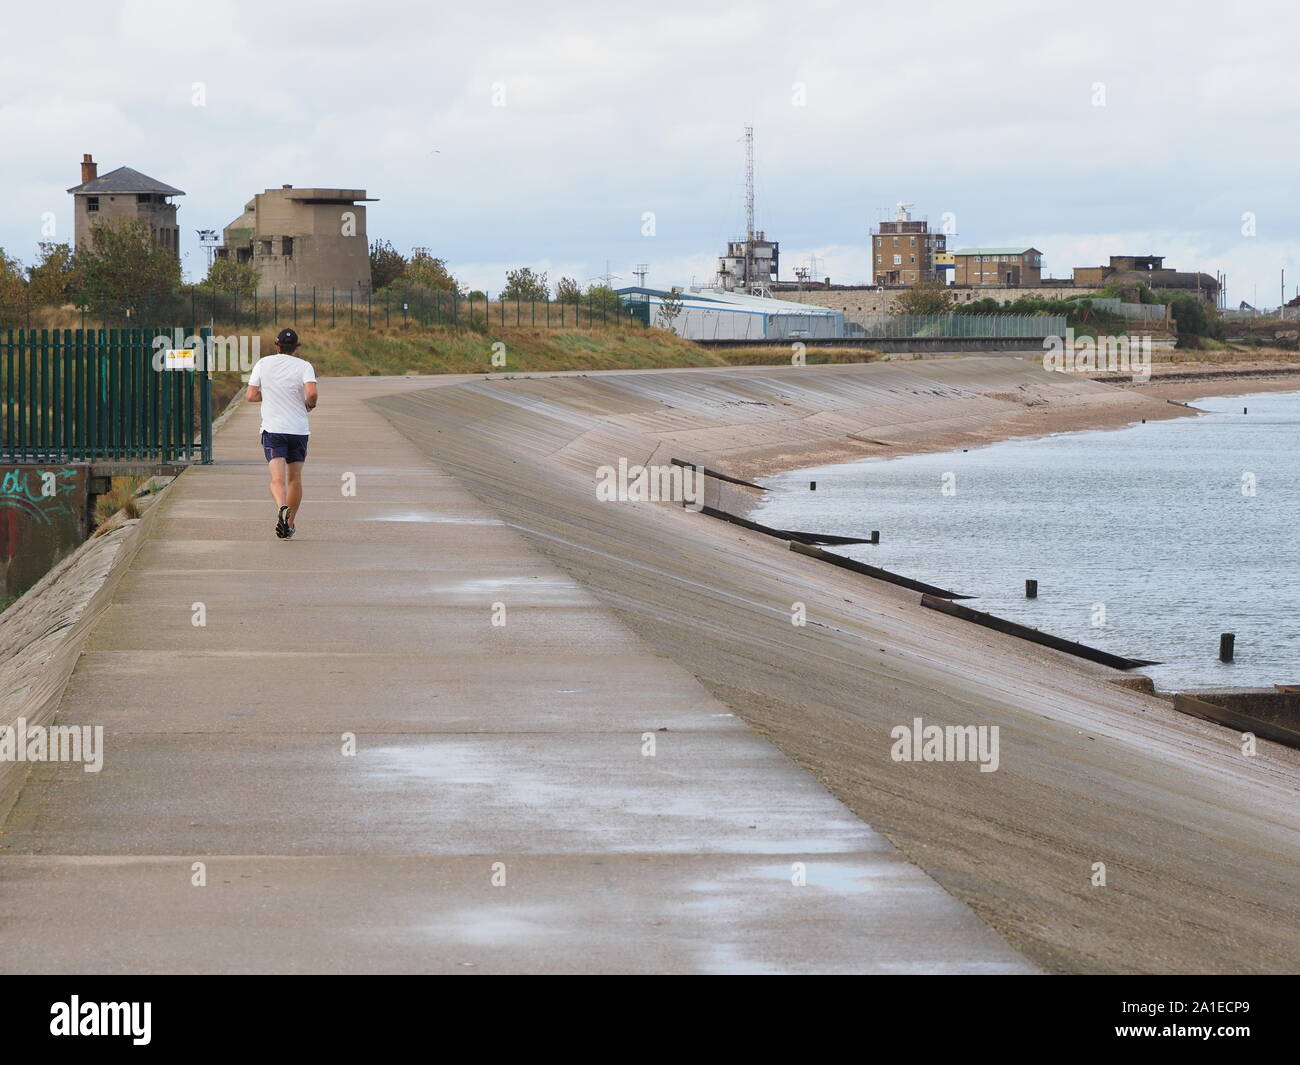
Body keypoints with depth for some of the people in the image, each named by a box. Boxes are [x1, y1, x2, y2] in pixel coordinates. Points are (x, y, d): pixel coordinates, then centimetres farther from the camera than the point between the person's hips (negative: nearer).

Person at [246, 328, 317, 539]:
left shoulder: (263, 364, 3)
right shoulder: (304, 366, -2)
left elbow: (251, 396, 1)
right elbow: (311, 392, -18)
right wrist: (310, 403, 4)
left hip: (273, 429, -1)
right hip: (299, 429, 1)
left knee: (277, 479, -10)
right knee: (294, 478, 15)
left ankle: (281, 508, -39)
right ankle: (290, 525, 21)